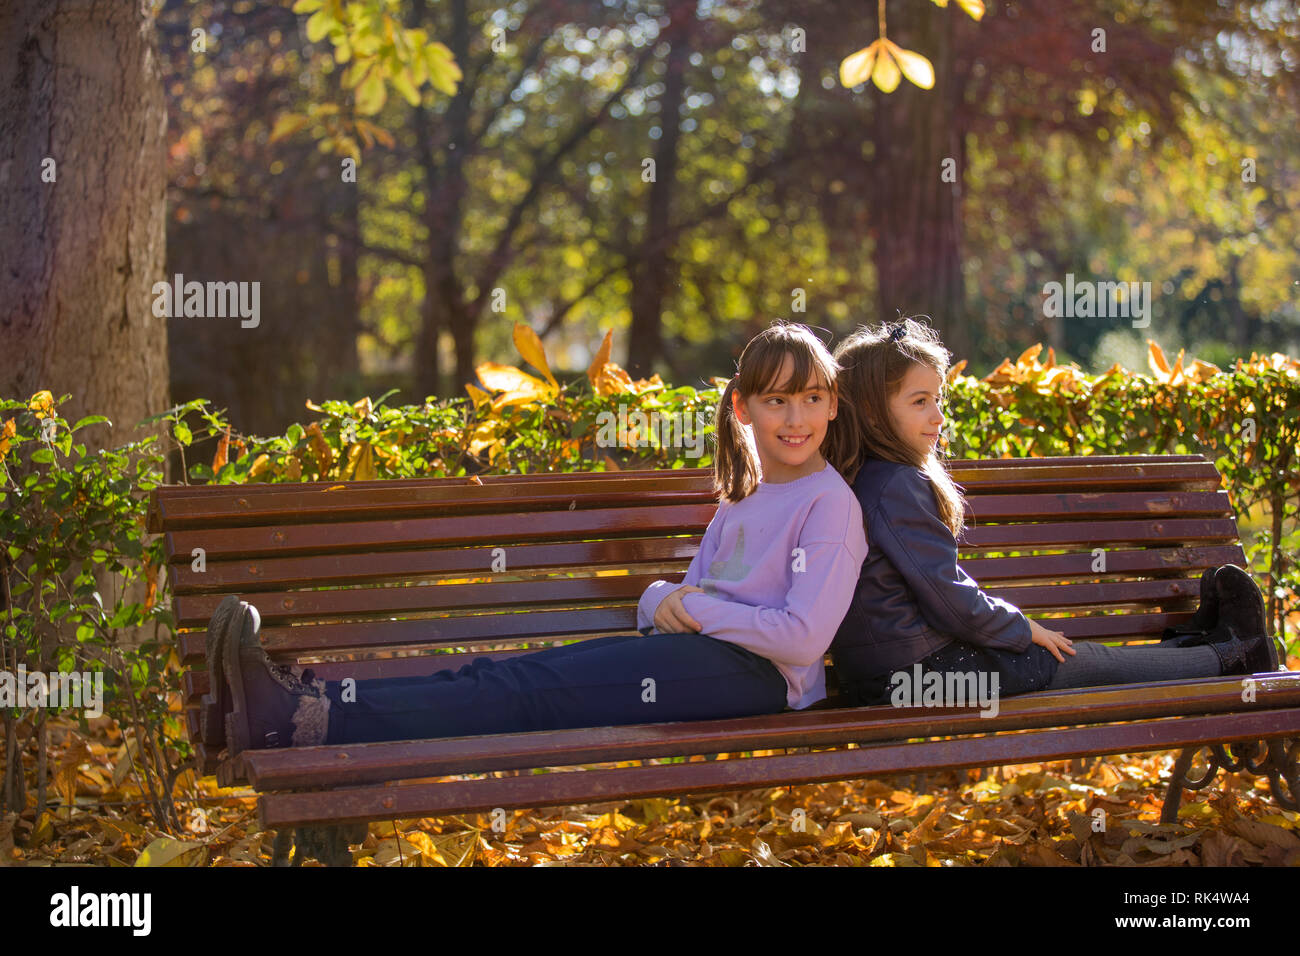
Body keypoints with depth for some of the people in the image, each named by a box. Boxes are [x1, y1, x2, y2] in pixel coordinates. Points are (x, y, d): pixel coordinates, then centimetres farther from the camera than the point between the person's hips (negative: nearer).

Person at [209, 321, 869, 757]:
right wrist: (664, 600, -4)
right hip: (702, 651, 8)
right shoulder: (741, 502, 23)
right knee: (513, 674, -14)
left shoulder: (830, 503, -4)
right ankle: (308, 700, -28)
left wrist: (697, 609, -9)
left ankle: (315, 722, -33)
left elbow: (804, 636, -15)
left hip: (757, 674, -8)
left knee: (530, 689, -22)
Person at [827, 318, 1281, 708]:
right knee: (1094, 662, 8)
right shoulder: (897, 487, -22)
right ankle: (1228, 659, 23)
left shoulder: (865, 478, 10)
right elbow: (951, 600, -21)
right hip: (925, 671, -9)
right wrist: (1024, 629, -5)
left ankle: (1195, 640, 31)